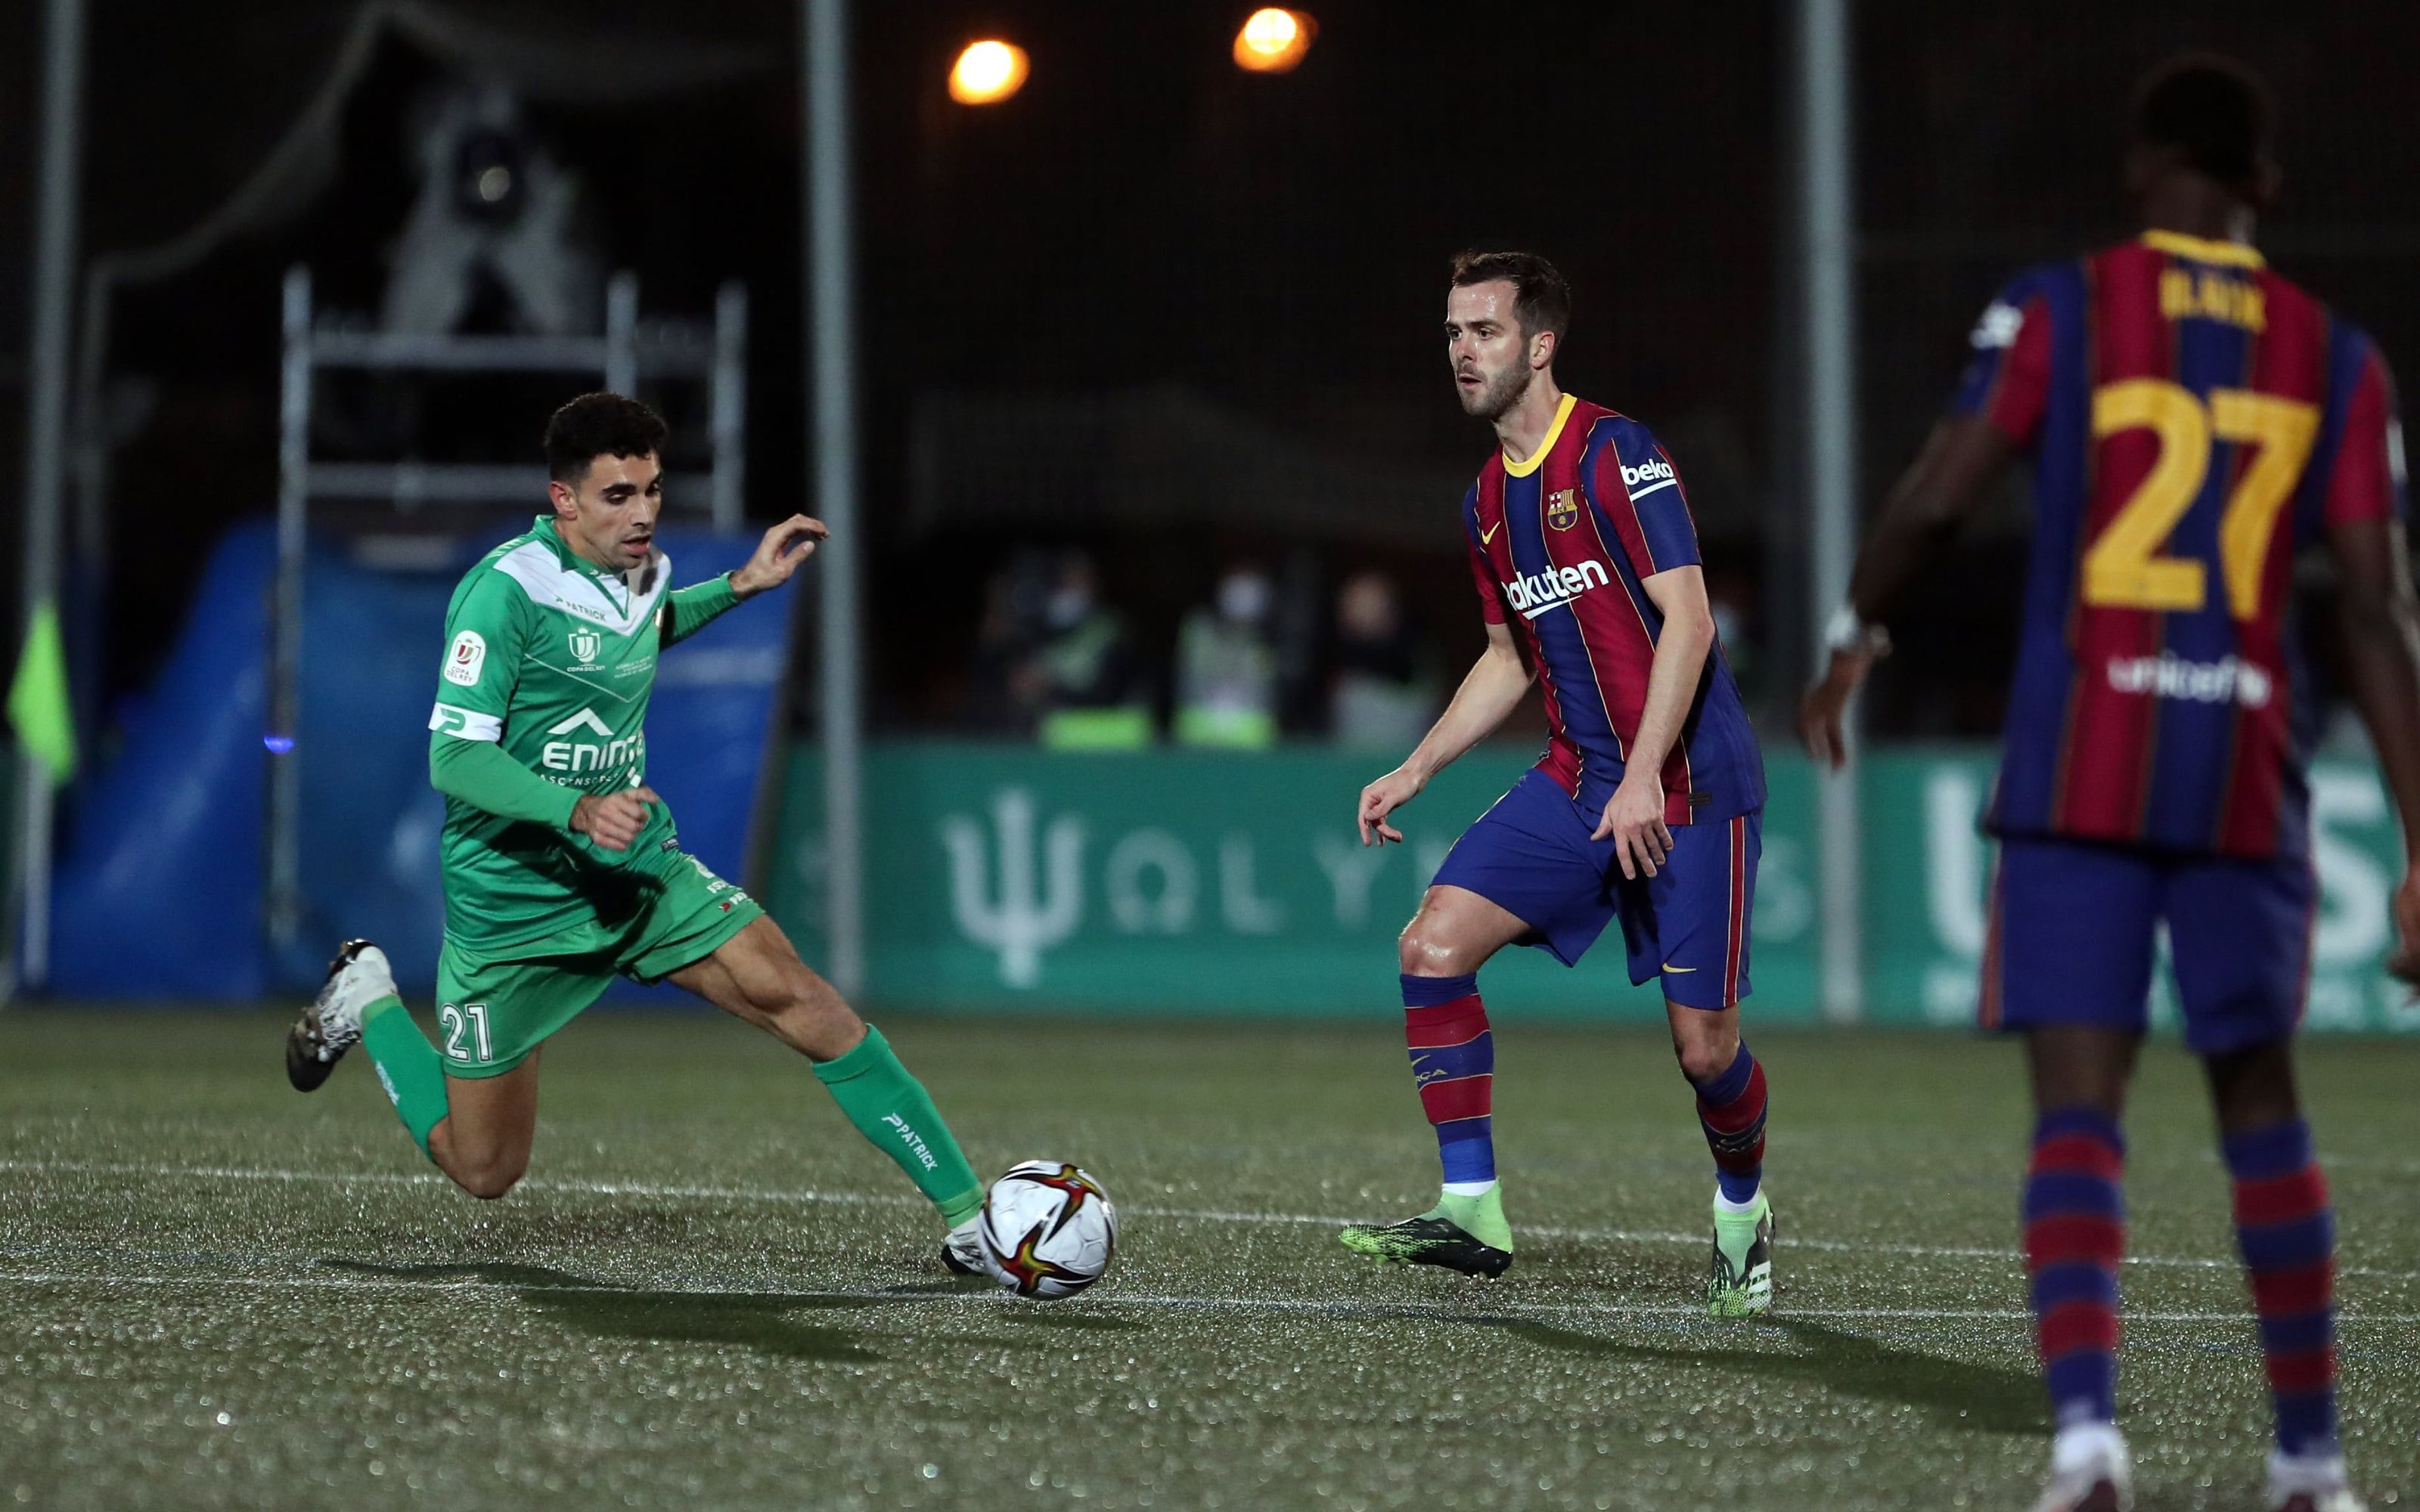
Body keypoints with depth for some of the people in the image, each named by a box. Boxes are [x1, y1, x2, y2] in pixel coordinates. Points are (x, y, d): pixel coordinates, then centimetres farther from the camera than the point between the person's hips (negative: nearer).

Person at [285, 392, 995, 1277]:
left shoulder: (641, 572, 1)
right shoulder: (506, 590, -21)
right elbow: (454, 757, -25)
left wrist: (742, 586, 16)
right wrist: (579, 813, -39)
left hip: (639, 875, 5)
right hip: (515, 901, -5)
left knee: (802, 1003, -16)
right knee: (484, 1172, 6)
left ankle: (968, 1213, -11)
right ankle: (367, 1003, 32)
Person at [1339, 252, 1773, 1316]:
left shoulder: (1616, 453, -12)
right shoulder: (1488, 501, 12)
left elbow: (1687, 619, -18)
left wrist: (1644, 777, -24)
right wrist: (1415, 771, 15)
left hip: (1689, 786, -7)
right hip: (1576, 779, 7)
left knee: (1703, 1044, -5)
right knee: (1434, 944, -12)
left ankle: (1742, 1211, 26)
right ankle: (1473, 1215, -8)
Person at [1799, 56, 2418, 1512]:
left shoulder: (2059, 310, 1)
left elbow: (1931, 504, -6)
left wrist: (1853, 645, 14)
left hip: (2082, 766, -2)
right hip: (2249, 768, 2)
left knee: (2078, 1111, -5)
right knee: (2261, 1104, 17)